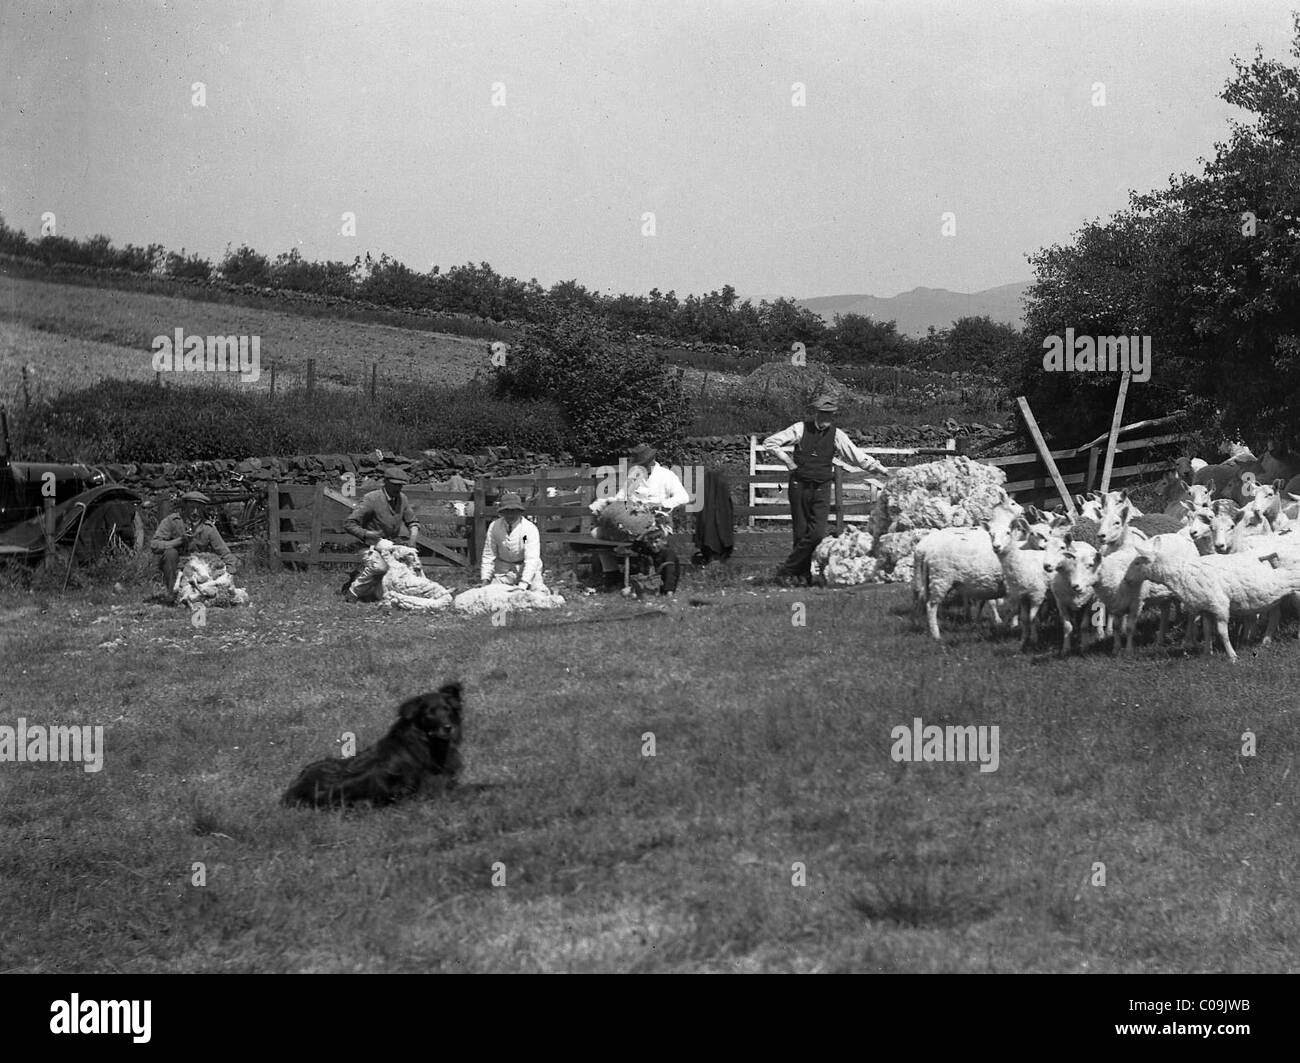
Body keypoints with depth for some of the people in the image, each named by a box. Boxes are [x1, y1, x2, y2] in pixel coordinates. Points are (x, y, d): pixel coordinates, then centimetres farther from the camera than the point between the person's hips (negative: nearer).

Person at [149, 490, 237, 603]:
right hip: (173, 566, -2)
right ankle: (170, 591, -20)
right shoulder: (171, 521, -12)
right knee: (170, 552, -31)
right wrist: (179, 541, -31)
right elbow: (154, 545, -21)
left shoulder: (209, 528, -5)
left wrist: (230, 572, -20)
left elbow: (225, 553, -2)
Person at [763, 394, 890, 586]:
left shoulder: (836, 435, 2)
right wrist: (787, 460, -4)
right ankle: (803, 574, 14)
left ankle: (786, 572, -5)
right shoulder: (801, 429, -2)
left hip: (821, 489, 1)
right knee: (801, 533, 2)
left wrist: (881, 469, -7)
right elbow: (769, 443, 1)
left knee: (817, 533, -12)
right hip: (799, 486, -1)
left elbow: (857, 455, 0)